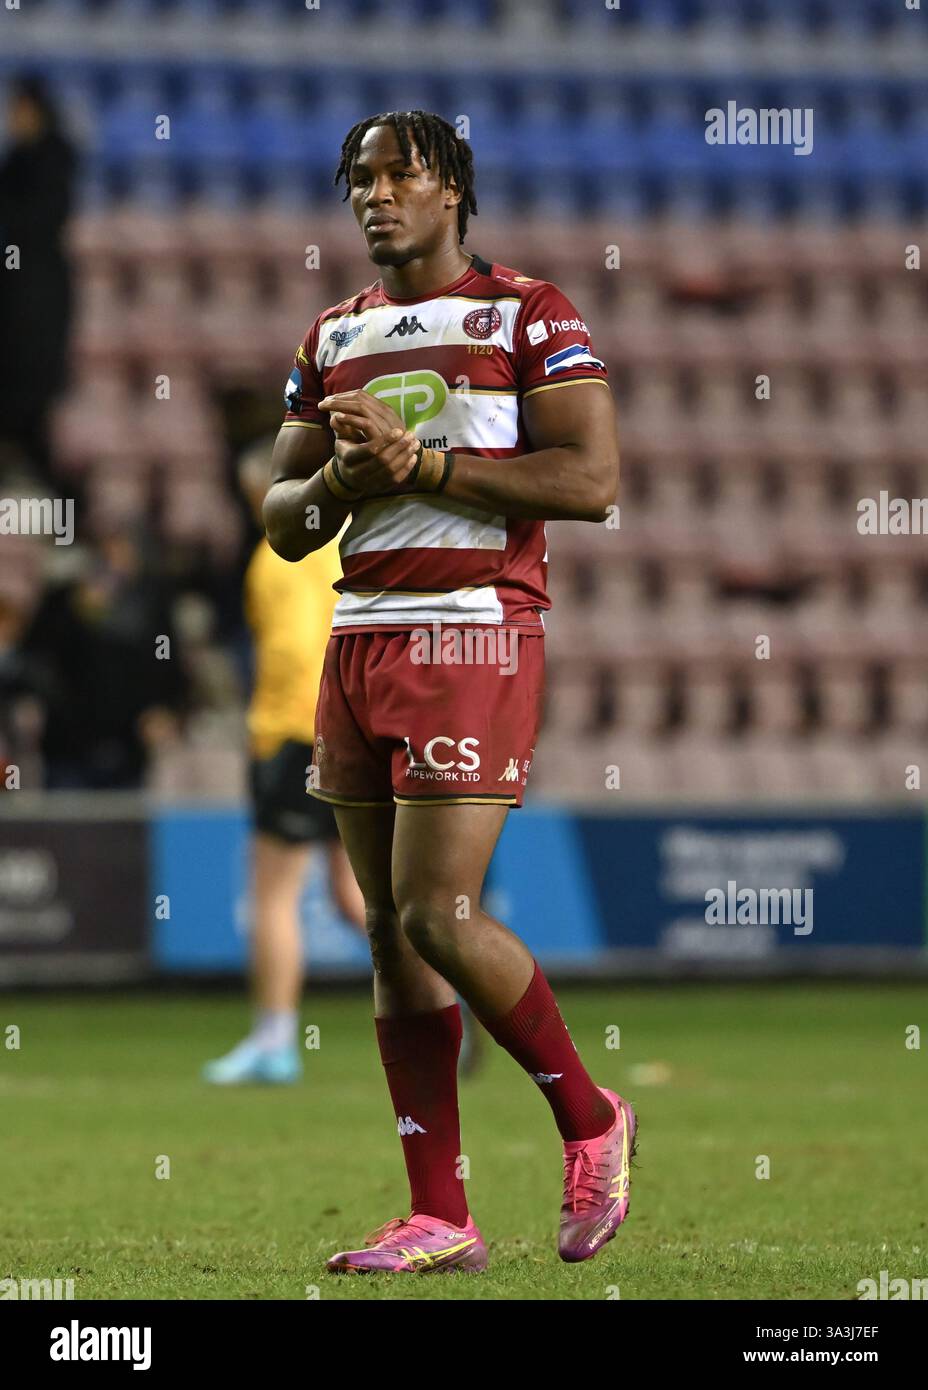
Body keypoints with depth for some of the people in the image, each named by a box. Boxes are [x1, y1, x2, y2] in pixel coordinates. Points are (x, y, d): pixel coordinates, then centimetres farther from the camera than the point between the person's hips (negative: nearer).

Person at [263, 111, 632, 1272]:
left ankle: (590, 1119, 7)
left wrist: (421, 462, -16)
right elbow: (282, 523, 18)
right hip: (359, 641, 7)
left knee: (439, 912, -15)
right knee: (392, 927, 4)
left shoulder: (527, 315, -2)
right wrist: (339, 482, -5)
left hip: (473, 639, -7)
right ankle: (438, 1219, 6)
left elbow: (592, 481, -13)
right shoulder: (333, 338, 17)